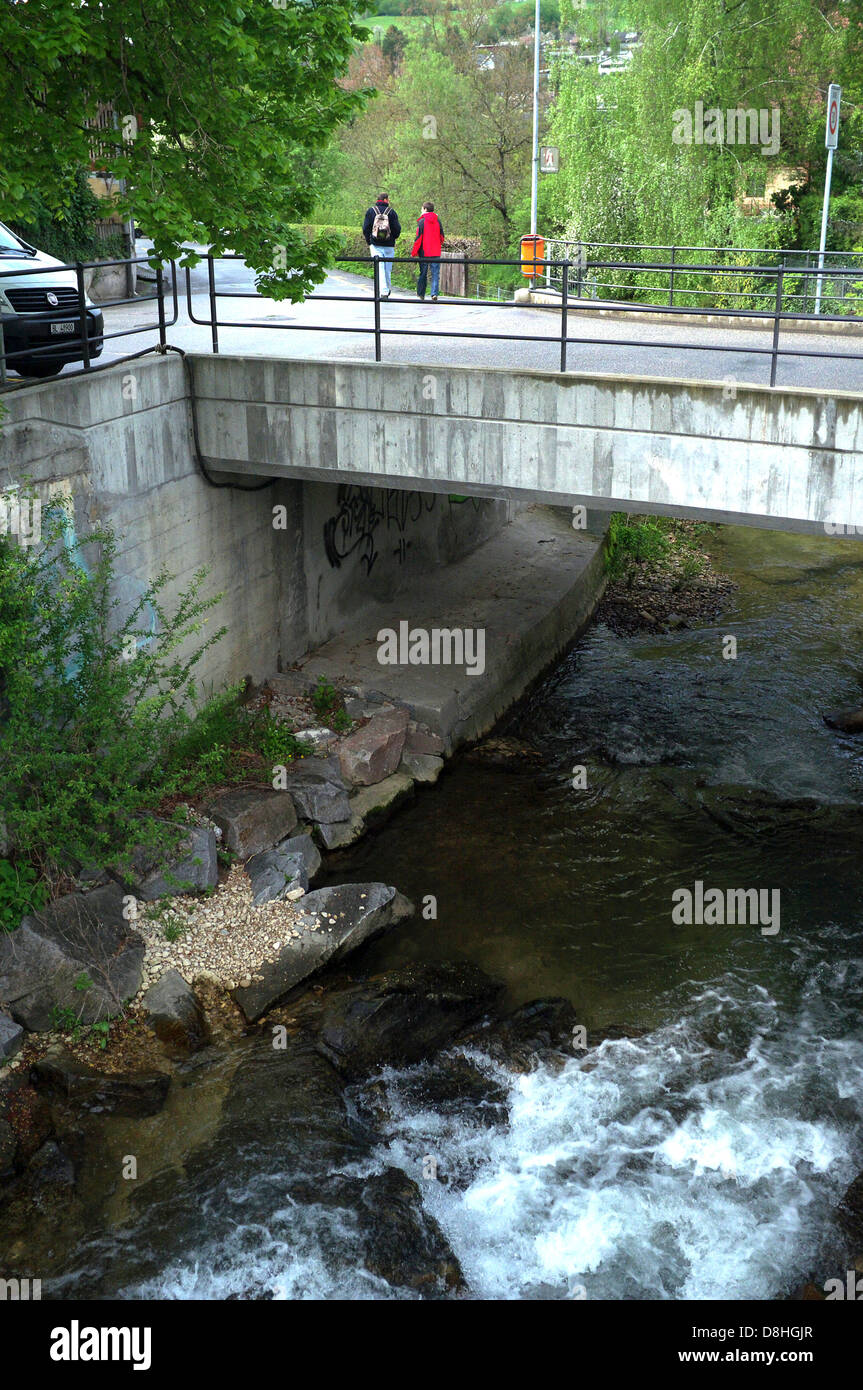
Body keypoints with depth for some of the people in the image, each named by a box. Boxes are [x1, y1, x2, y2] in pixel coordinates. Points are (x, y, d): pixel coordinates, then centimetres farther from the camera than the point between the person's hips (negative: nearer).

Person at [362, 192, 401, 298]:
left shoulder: (371, 211, 3)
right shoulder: (392, 212, -2)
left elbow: (365, 228, 3)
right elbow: (397, 229, -3)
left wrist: (368, 242, 15)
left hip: (375, 245, 0)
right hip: (389, 245, 0)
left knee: (379, 268, -3)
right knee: (388, 269, 11)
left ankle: (384, 292, -15)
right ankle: (387, 291, 21)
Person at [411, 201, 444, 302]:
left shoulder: (422, 221, -7)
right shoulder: (438, 221, 4)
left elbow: (418, 238, -9)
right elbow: (442, 237, 10)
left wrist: (413, 252, -3)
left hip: (424, 252, -2)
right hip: (436, 252, 2)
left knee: (423, 274, 8)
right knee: (435, 274, 1)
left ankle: (421, 294, 15)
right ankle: (434, 293, -13)